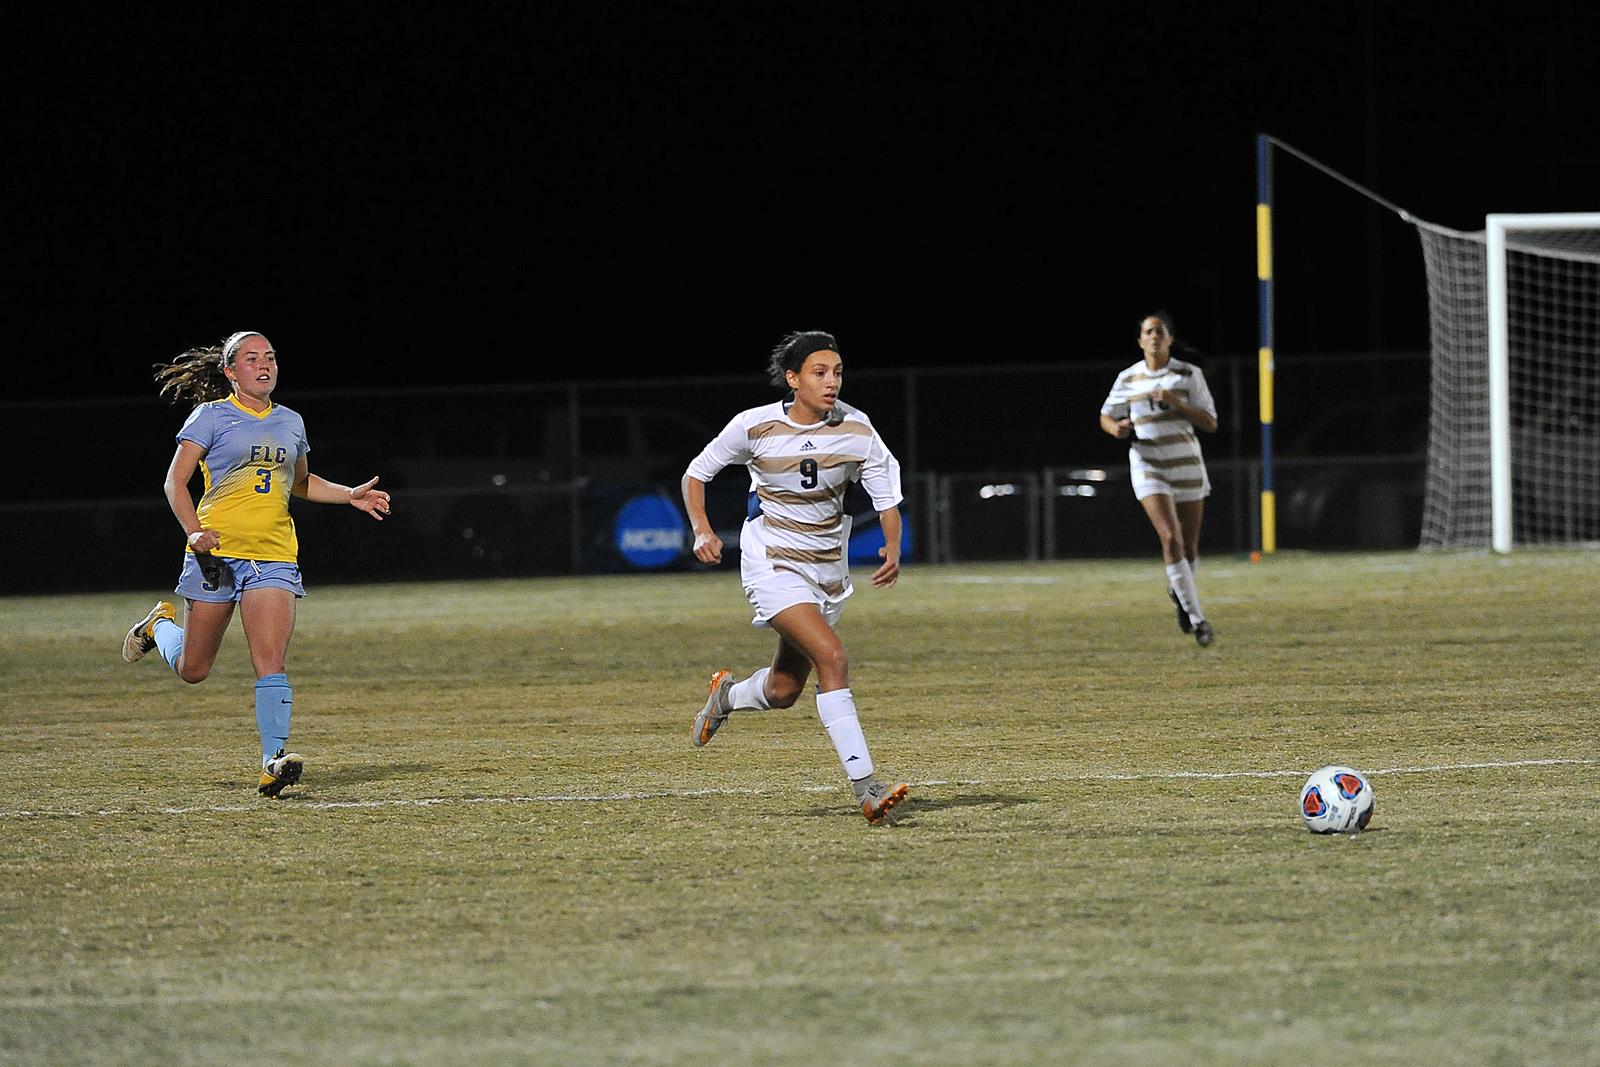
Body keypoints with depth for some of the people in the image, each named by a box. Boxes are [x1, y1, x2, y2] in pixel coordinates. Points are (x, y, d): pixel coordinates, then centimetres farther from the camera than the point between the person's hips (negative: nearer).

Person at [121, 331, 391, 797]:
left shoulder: (290, 422, 15)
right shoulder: (212, 416, 0)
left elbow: (301, 482, 32)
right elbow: (175, 482, -3)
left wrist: (350, 496, 17)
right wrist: (194, 532, -18)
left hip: (273, 555, 2)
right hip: (217, 551, -2)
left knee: (271, 661, -16)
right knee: (193, 670, 8)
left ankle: (274, 760, -22)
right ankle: (160, 624, 41)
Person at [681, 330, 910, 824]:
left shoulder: (855, 428, -6)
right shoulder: (755, 426, -11)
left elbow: (887, 496, -4)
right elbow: (696, 473, 2)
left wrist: (892, 551, -23)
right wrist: (702, 531, -14)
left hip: (828, 567, 4)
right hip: (773, 563, -4)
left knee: (783, 691, 11)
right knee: (832, 656, -25)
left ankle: (726, 695, 48)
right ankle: (865, 789, -27)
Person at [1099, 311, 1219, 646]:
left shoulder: (1189, 374, -1)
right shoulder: (1127, 380, 3)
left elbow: (1210, 424, -3)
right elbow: (1106, 416, 16)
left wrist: (1177, 403, -18)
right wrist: (1116, 428, -8)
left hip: (1186, 464, 1)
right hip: (1148, 465, -1)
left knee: (1189, 547, 8)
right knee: (1170, 538, -18)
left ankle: (1177, 591, 43)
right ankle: (1197, 619, -15)